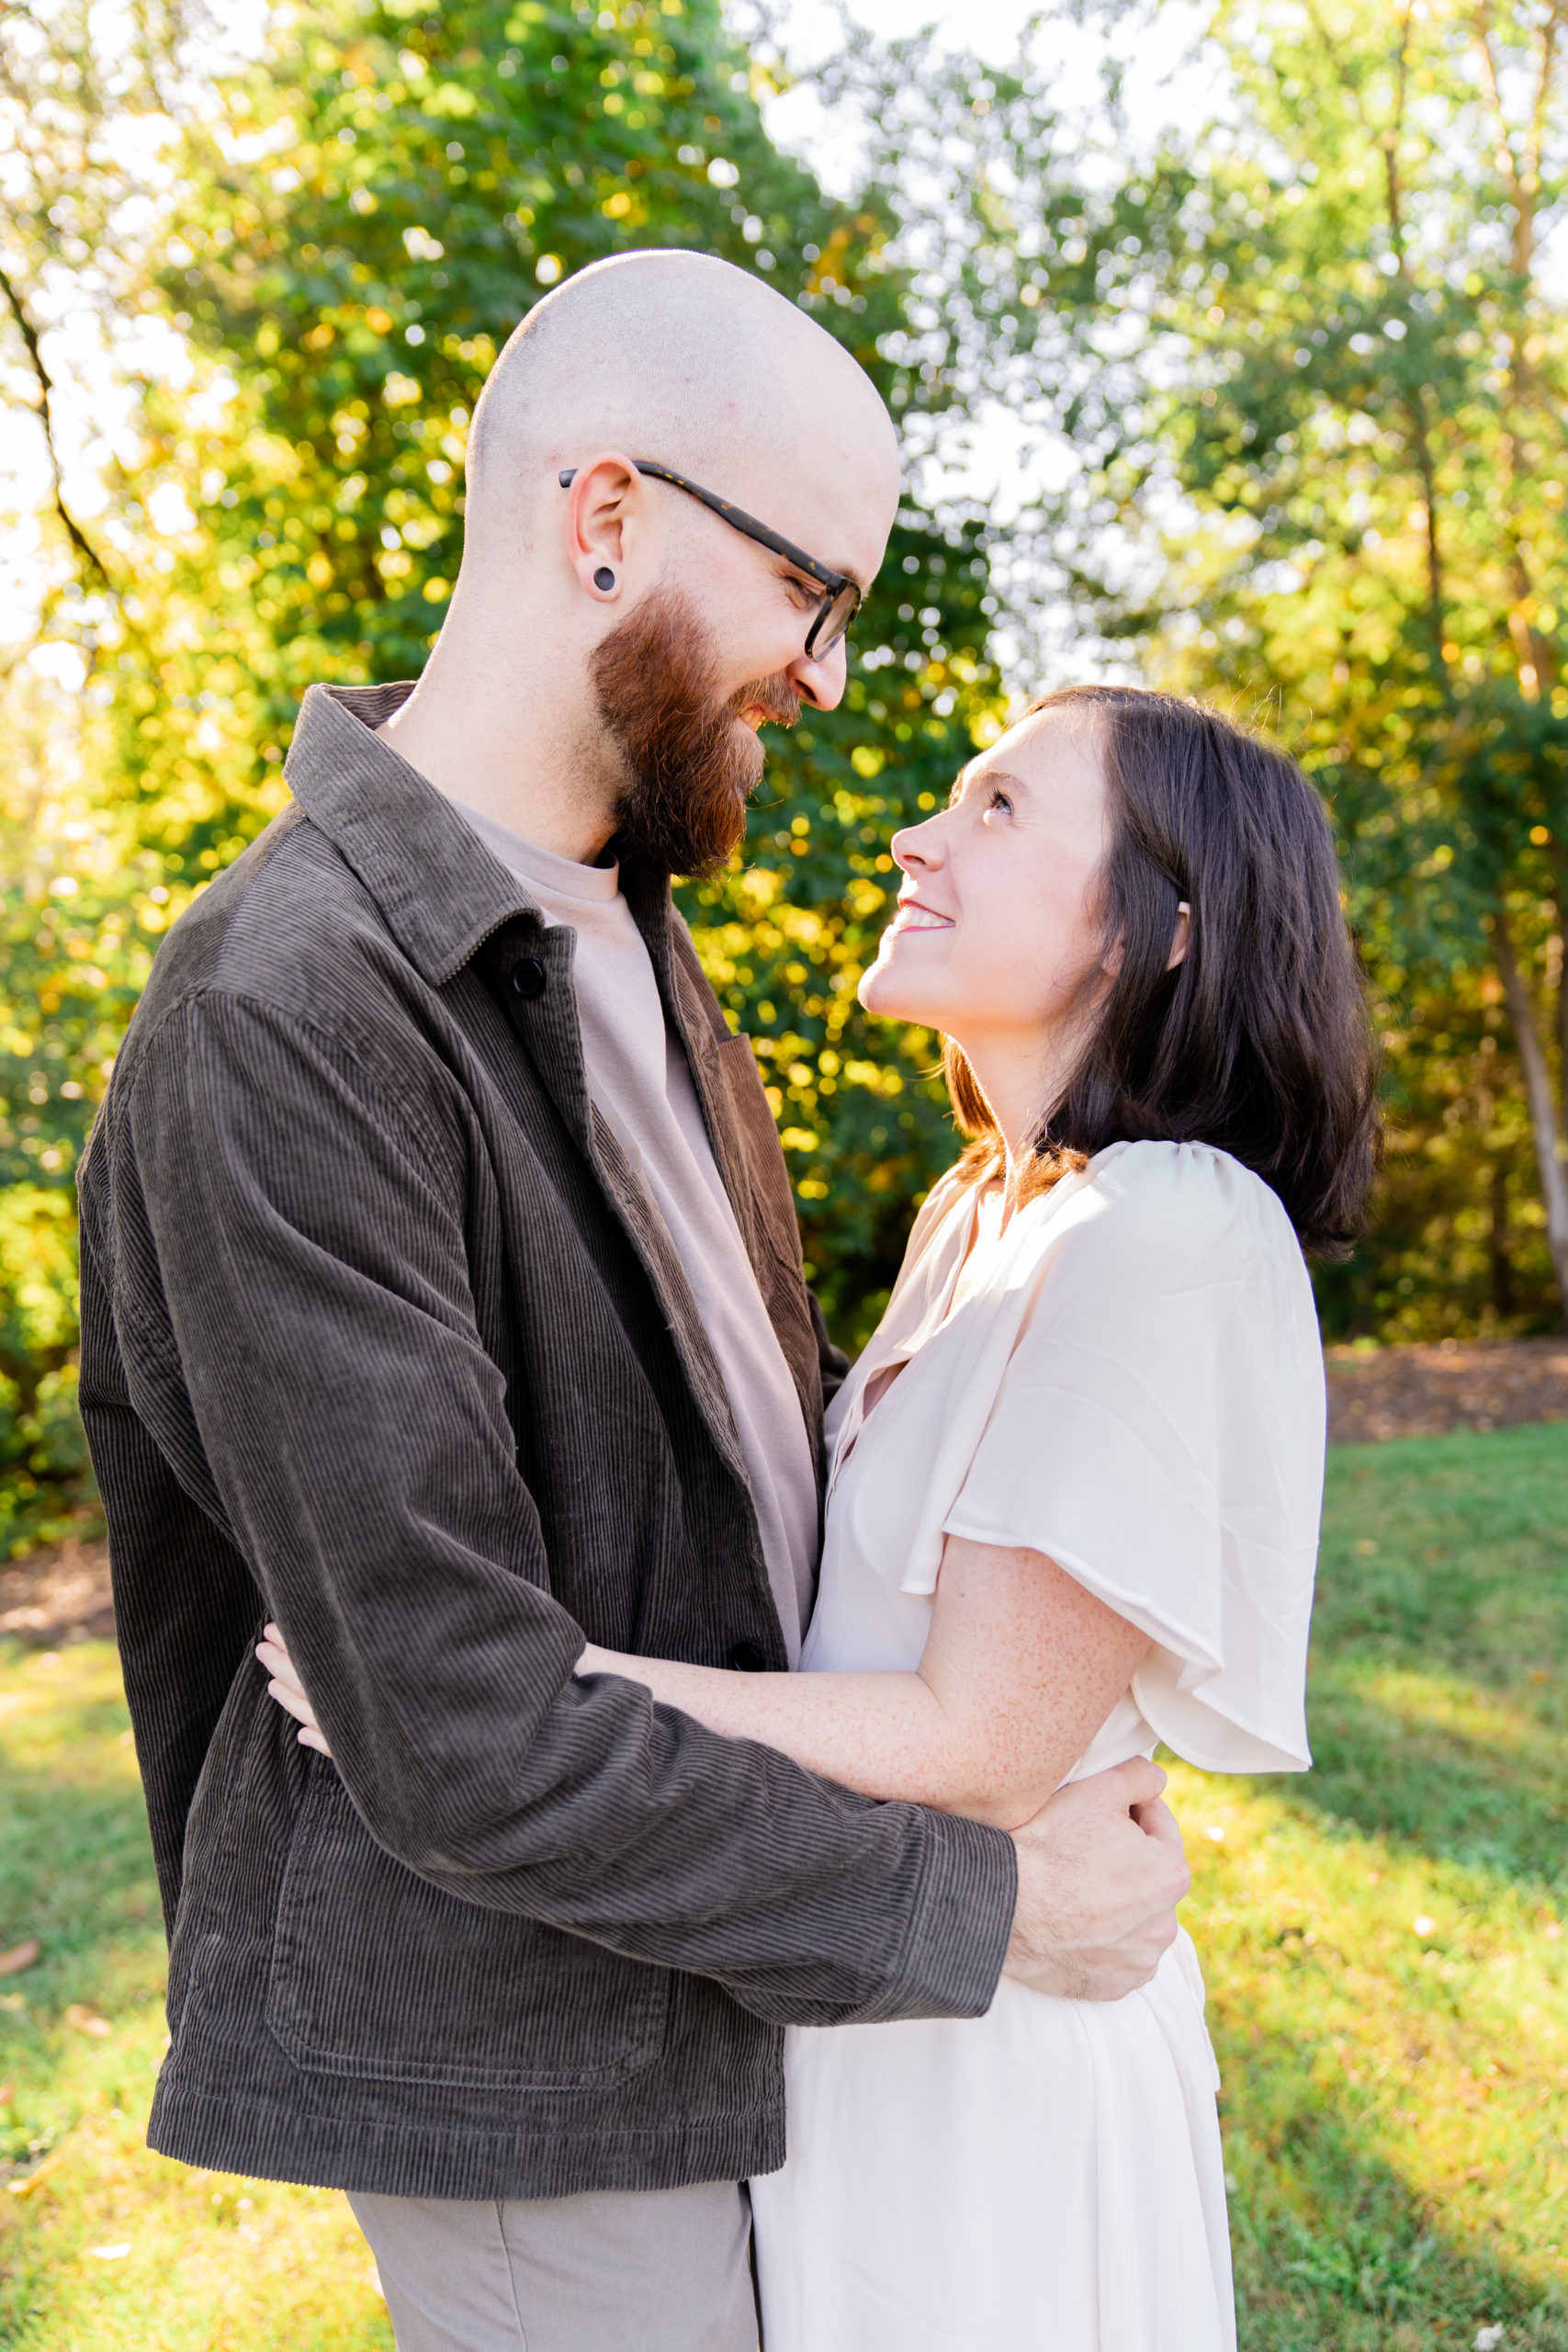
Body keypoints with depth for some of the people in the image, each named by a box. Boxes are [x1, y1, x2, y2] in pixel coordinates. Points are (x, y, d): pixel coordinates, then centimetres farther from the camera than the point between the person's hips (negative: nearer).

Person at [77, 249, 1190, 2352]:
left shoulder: (623, 925, 3)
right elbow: (468, 1743, -27)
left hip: (714, 1944, 8)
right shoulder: (289, 1018, -27)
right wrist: (977, 1908, -18)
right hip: (522, 2069, -8)